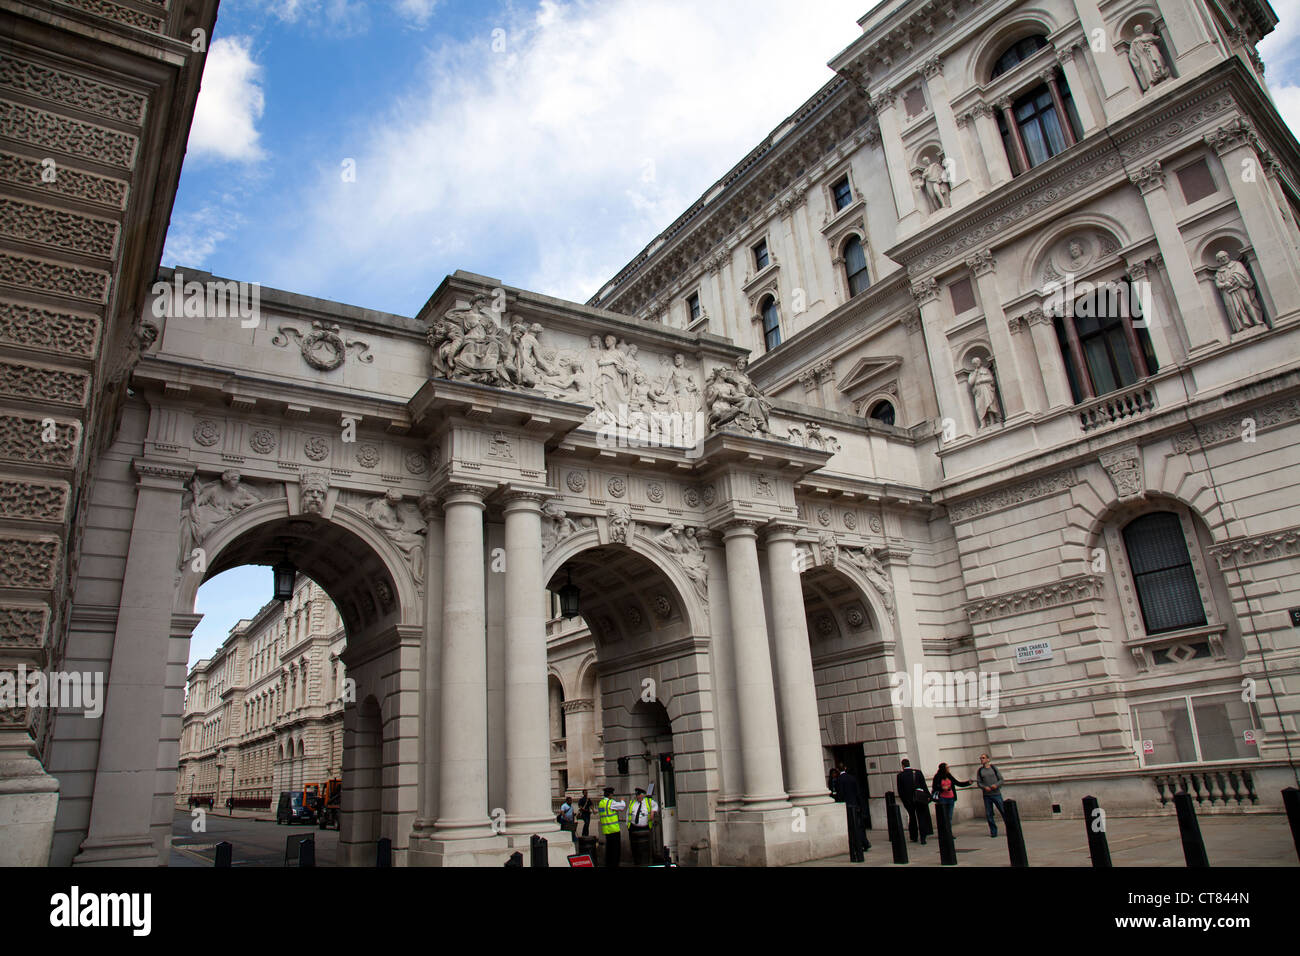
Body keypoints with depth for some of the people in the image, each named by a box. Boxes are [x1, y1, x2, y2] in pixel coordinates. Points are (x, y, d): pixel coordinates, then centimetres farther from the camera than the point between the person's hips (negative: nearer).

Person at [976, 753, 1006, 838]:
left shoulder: (994, 768, 5)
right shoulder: (979, 771, 9)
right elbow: (979, 782, 6)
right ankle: (993, 831, 11)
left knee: (1003, 811, -4)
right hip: (986, 795, 2)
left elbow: (1001, 779, 4)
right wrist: (984, 787, -14)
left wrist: (996, 785, -15)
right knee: (989, 814, 1)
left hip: (996, 793, -2)